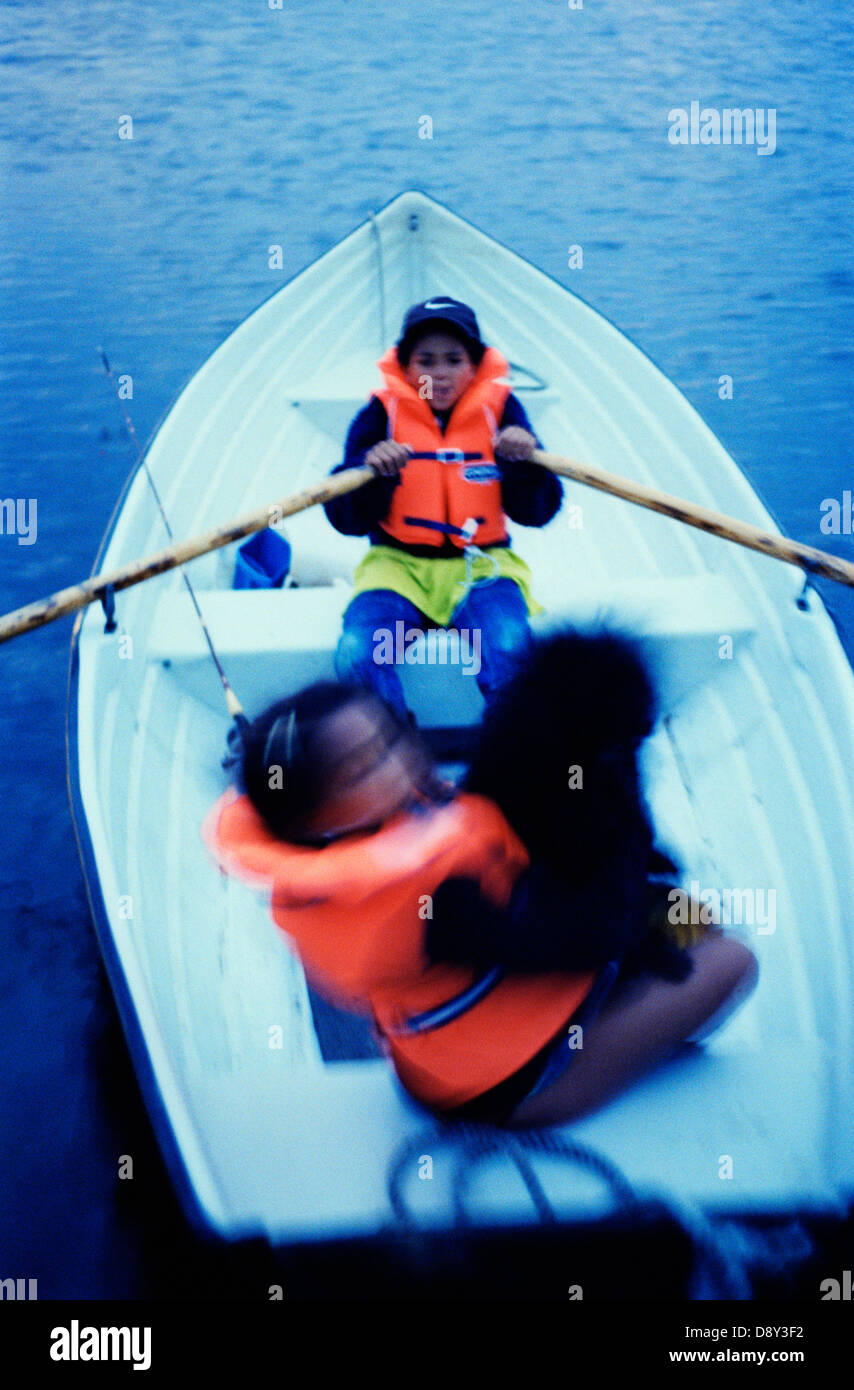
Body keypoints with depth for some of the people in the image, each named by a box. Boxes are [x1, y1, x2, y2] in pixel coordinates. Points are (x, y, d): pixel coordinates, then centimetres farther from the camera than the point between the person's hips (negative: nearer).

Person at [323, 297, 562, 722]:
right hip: (397, 563, 0)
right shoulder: (381, 414, 0)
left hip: (480, 565, 0)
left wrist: (524, 462, -20)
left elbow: (536, 511, 0)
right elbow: (346, 520, -5)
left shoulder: (500, 409, 3)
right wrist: (373, 472, -24)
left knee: (509, 647, -31)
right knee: (357, 654, -27)